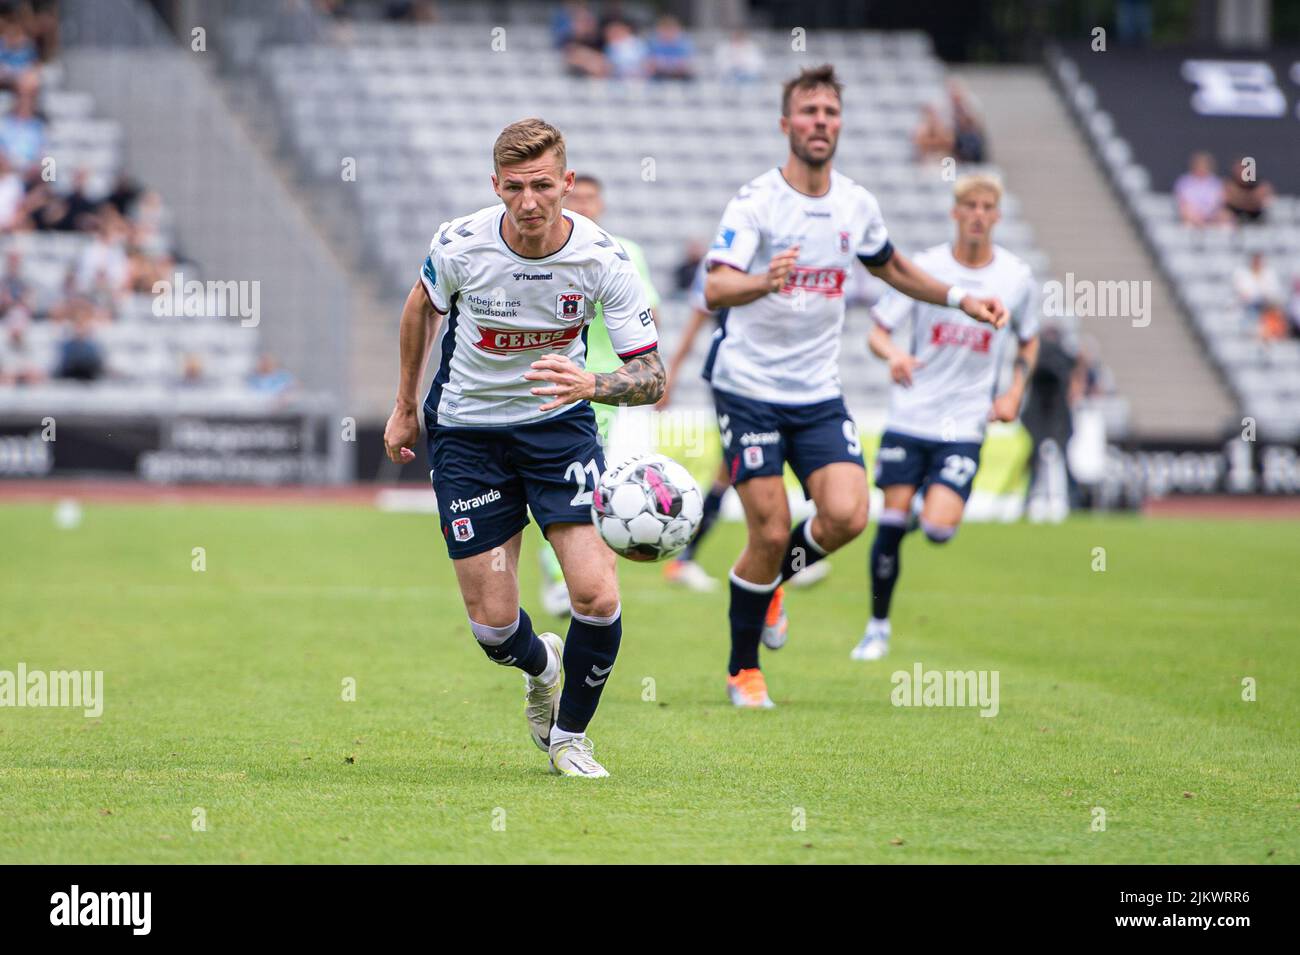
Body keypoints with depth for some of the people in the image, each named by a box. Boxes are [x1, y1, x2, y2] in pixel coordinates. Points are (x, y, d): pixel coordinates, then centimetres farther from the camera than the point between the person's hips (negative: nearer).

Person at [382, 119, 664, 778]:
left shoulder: (603, 259, -20)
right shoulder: (459, 245, -18)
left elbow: (651, 377, -18)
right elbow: (423, 305, 6)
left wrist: (590, 385, -39)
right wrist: (404, 407, 14)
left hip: (560, 425, 0)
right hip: (465, 430, 0)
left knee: (596, 595, -16)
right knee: (493, 624, -2)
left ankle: (570, 734, 12)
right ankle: (541, 668, 37)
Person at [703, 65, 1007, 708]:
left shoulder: (857, 205, 5)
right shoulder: (755, 202, -13)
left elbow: (889, 267, 26)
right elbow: (715, 290, -26)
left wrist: (960, 299, 16)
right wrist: (764, 282, -47)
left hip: (819, 395, 4)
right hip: (749, 387, -4)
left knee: (847, 516, -14)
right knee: (770, 534, -8)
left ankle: (770, 582, 18)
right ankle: (743, 670, 14)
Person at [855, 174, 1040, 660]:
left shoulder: (1017, 277, 1)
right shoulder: (925, 267, -3)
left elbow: (1029, 340, 18)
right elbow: (878, 331, -1)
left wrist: (1015, 392, 2)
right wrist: (893, 355, -24)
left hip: (964, 424, 0)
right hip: (909, 417, 0)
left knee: (938, 527, -15)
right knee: (892, 521, -2)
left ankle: (939, 501, 23)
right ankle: (877, 627, 14)